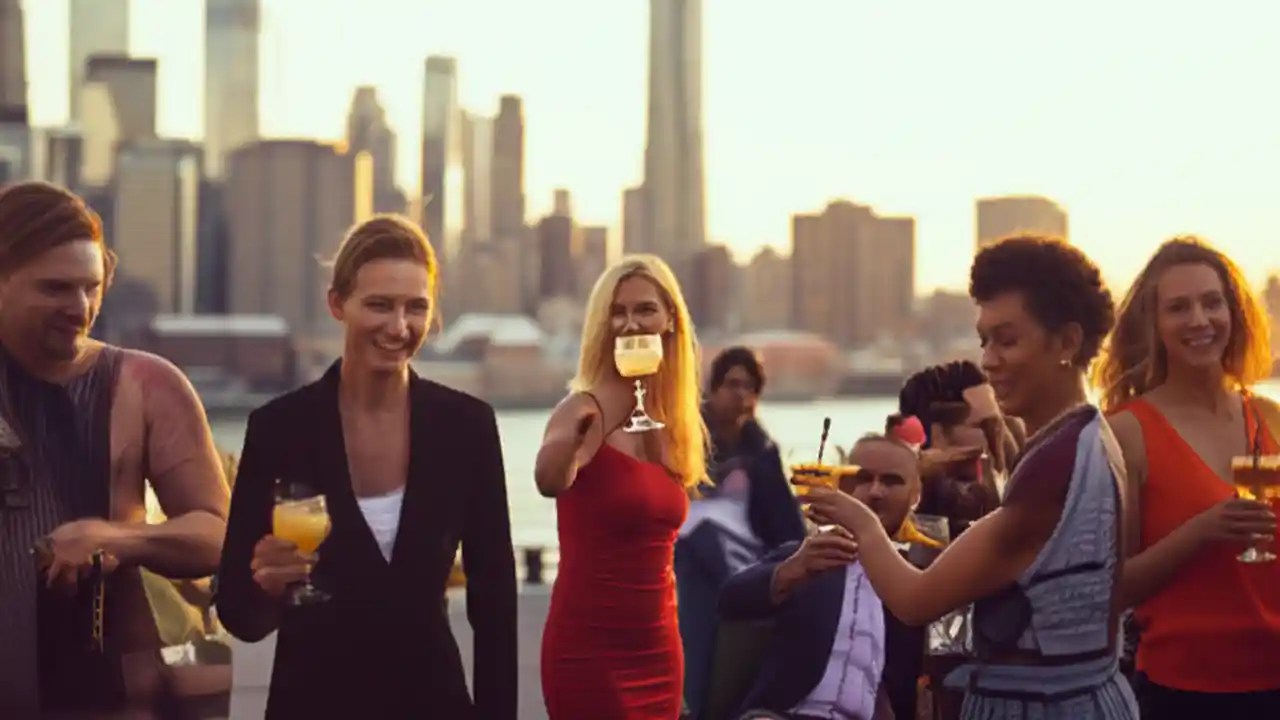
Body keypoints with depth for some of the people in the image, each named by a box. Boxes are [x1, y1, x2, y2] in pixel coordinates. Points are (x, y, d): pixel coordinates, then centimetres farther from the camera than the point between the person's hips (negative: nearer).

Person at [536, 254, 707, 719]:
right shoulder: (585, 409, -13)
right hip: (591, 647, -7)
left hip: (658, 645, 7)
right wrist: (573, 436, -57)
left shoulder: (674, 422, 8)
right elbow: (549, 481, -36)